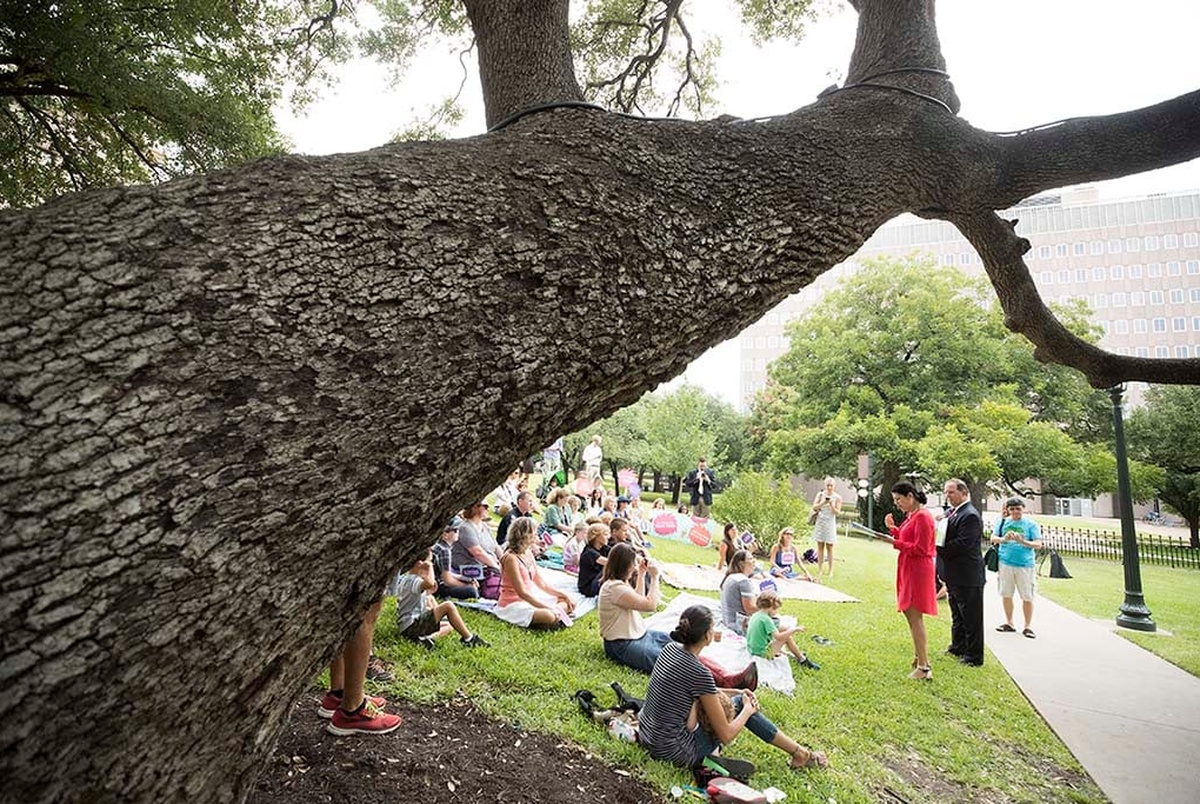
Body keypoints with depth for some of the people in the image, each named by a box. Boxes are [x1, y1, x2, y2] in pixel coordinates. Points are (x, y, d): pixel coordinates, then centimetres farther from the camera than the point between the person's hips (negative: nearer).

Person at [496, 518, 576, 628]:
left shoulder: (528, 554, 7)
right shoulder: (511, 558, -20)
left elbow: (542, 584, 12)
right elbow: (522, 593, -22)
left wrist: (565, 595, 5)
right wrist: (549, 607, -24)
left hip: (529, 599, 9)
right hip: (512, 605, -9)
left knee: (569, 604, 4)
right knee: (548, 616, -34)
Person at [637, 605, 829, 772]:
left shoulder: (670, 648, -2)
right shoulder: (699, 673, -25)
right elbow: (726, 735, -16)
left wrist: (736, 692, 14)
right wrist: (748, 710, 2)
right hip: (674, 752, -7)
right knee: (741, 704, 7)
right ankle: (799, 754, 23)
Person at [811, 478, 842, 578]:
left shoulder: (837, 497, -3)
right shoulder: (820, 494, 3)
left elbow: (837, 512, -6)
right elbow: (814, 507, -2)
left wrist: (831, 505, -22)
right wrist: (822, 503, -18)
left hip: (830, 524, -2)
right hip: (820, 522, 2)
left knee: (829, 547, 0)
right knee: (820, 546, 4)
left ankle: (830, 571, 6)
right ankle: (819, 569, 9)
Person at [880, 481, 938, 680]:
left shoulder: (922, 516, -17)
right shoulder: (911, 515, 13)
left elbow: (920, 549, -20)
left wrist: (894, 542, -21)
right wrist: (893, 528, 7)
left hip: (917, 571, -10)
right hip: (908, 570, 10)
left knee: (914, 617, -7)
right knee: (911, 615, 17)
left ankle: (924, 667, -3)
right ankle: (919, 658, 28)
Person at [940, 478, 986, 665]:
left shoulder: (970, 516, -19)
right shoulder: (950, 513, 11)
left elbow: (962, 544, -24)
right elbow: (945, 537, 16)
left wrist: (938, 549, -18)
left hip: (968, 577, -10)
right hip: (953, 576, 10)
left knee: (971, 618, 3)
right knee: (957, 615, 23)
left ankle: (974, 657, 13)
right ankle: (958, 647, 37)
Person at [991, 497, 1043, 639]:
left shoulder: (1031, 524, 2)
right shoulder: (1003, 522, 8)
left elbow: (1038, 544, -4)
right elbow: (993, 538, 2)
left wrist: (1022, 541, -21)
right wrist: (1003, 539, -19)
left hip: (1025, 564, -2)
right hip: (1005, 562, 2)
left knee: (1027, 597, 1)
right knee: (1006, 594, 9)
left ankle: (1028, 626, 13)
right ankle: (1009, 623, 22)